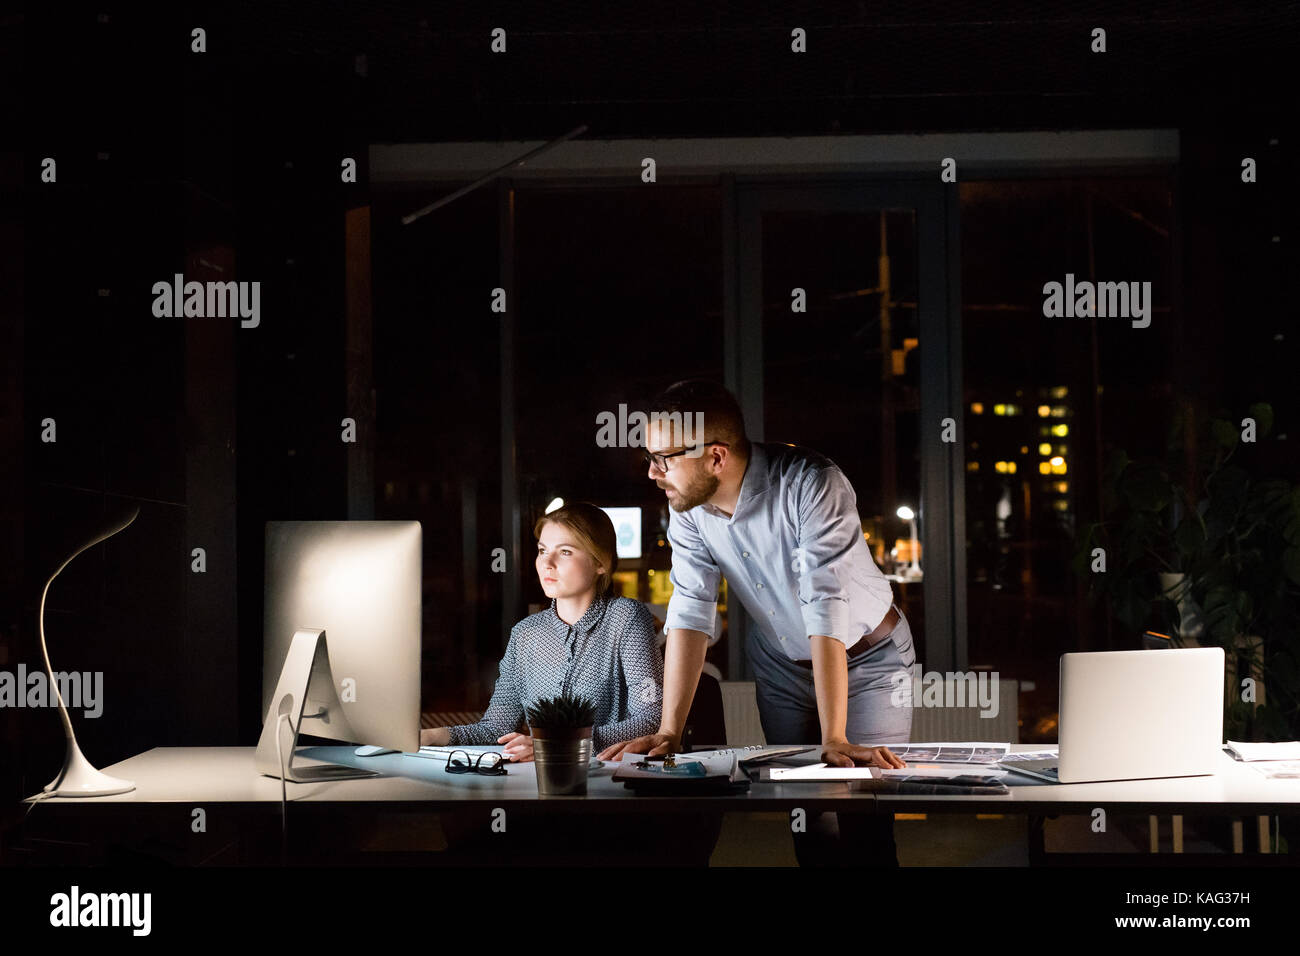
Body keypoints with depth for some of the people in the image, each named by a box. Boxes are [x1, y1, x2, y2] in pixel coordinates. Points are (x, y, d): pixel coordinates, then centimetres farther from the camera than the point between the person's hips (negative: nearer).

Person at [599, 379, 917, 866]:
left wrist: (834, 742, -40)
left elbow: (825, 611, -37)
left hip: (866, 656, -5)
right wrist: (668, 732, -24)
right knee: (804, 817, 4)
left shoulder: (811, 484, -32)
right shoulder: (687, 508, -14)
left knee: (867, 817, -12)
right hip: (782, 662, 5)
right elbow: (690, 612, -15)